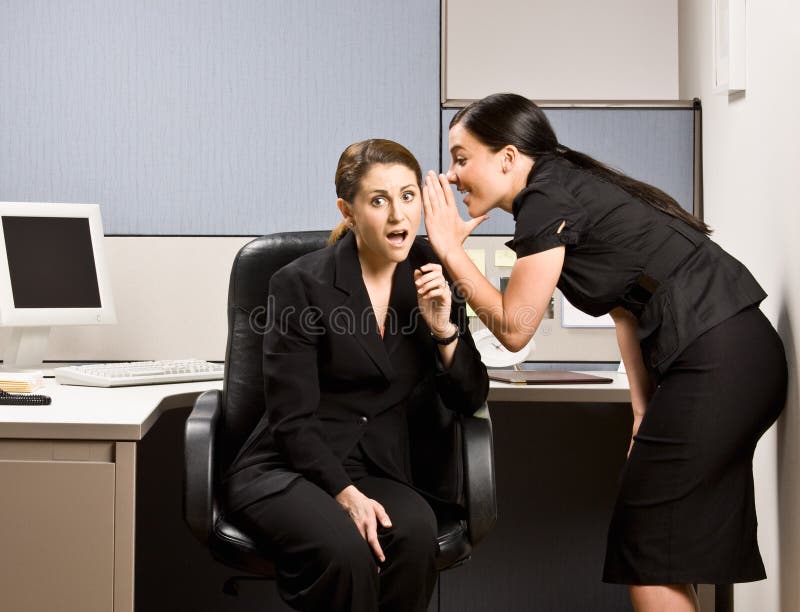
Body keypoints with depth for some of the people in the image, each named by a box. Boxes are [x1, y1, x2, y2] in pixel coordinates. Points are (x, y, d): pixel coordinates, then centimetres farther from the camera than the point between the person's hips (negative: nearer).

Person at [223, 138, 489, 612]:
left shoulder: (431, 274, 4)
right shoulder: (302, 283, -9)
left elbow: (470, 400, 5)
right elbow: (292, 419, -10)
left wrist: (443, 327, -12)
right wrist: (344, 494, -23)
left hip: (377, 471, 3)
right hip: (286, 471, -3)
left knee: (416, 530, -32)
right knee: (345, 550, -35)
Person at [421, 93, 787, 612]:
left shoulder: (547, 201, -10)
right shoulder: (574, 189, 18)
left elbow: (513, 327, -6)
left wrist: (449, 247, 2)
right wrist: (644, 417, 15)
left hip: (715, 365, -10)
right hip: (743, 355, 10)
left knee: (652, 550, -1)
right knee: (684, 544, 15)